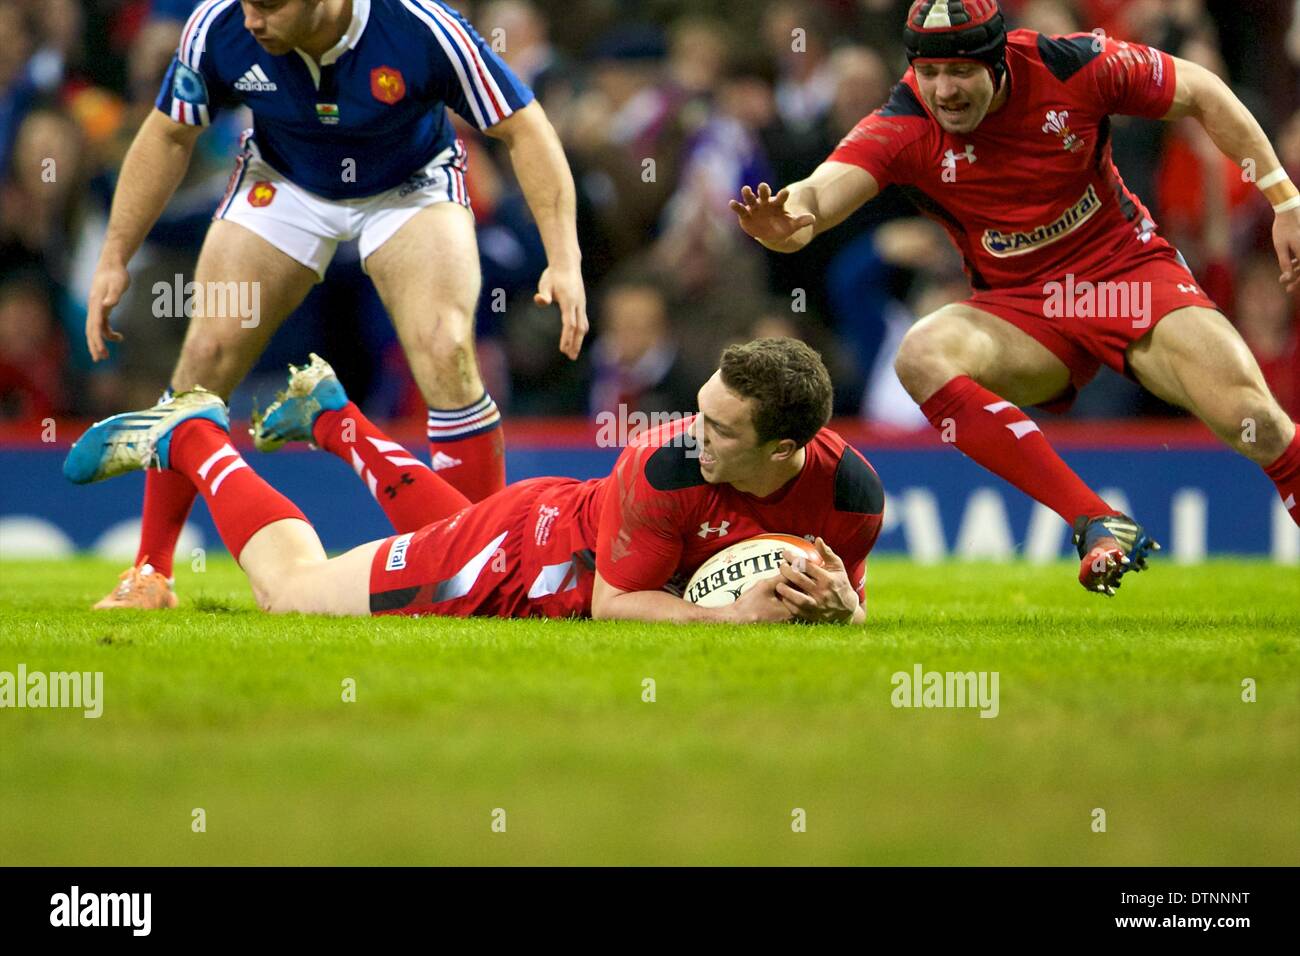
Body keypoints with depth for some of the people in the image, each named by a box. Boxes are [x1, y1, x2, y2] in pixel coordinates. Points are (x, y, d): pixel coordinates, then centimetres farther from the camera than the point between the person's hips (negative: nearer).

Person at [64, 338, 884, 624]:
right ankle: (189, 437, 29)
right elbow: (610, 603, -30)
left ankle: (334, 418, 61)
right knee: (289, 587, 5)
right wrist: (736, 616, -42)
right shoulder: (669, 466, -41)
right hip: (527, 540, -6)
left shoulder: (850, 492, -28)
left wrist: (841, 608, -33)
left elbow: (844, 601, -9)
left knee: (452, 528, 39)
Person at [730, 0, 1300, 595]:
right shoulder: (903, 127, -16)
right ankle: (1098, 524, -31)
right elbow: (818, 194, -32)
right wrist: (783, 224, -57)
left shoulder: (1070, 68, -15)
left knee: (1249, 418, -24)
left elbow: (1201, 93, 0)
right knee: (923, 356, -30)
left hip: (1131, 273, -1)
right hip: (1019, 311, 1)